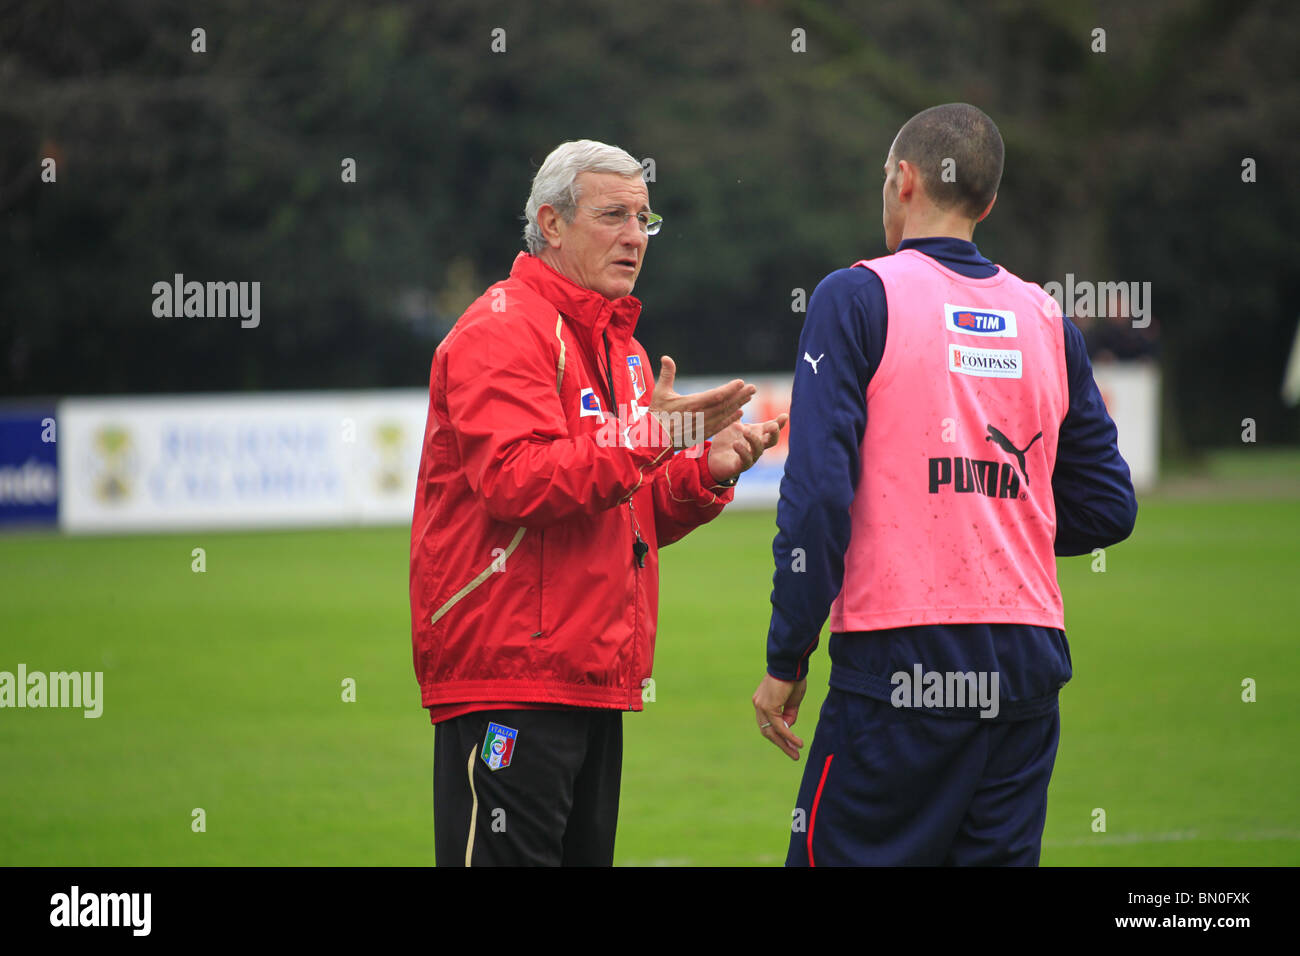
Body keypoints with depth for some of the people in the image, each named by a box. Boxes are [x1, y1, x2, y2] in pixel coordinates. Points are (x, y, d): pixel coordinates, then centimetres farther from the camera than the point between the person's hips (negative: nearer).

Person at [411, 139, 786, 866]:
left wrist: (708, 472, 5)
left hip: (595, 682, 10)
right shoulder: (501, 330, -8)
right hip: (508, 675, -10)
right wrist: (644, 437, -24)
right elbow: (513, 480, -21)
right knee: (508, 858, -12)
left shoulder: (617, 344, 23)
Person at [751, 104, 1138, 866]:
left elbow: (818, 489, -11)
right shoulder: (1047, 320, 12)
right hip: (1027, 672, 5)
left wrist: (786, 660, -7)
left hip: (900, 661, -5)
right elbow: (1109, 509, 14)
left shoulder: (860, 298, -3)